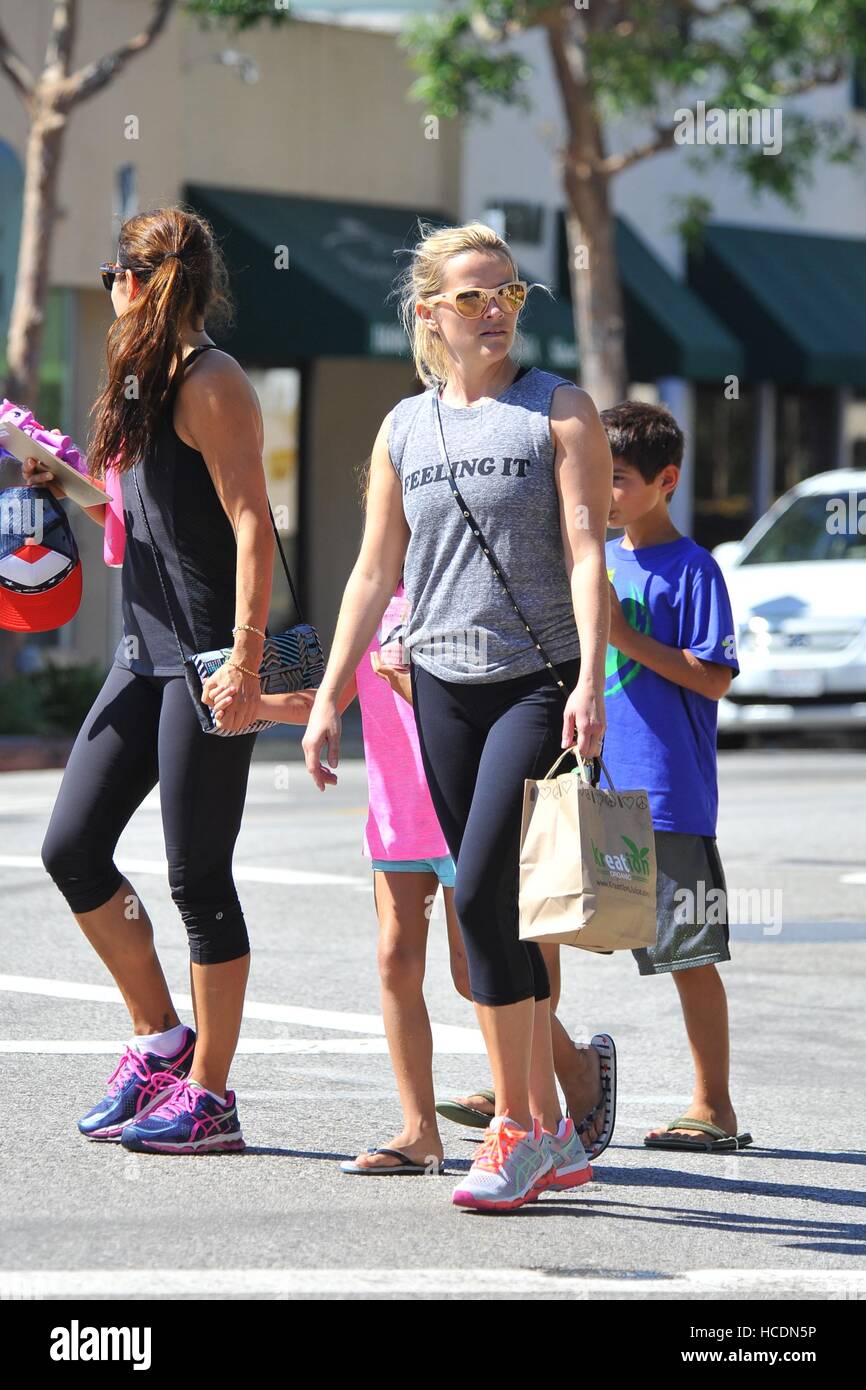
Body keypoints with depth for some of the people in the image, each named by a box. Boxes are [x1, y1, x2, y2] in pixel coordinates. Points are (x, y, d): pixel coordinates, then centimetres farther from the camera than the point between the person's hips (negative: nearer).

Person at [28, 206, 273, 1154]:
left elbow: (251, 524, -18)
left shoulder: (210, 383, -11)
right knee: (71, 847, 7)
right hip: (146, 652, 9)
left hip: (207, 659, -9)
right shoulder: (149, 384, 16)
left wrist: (246, 658, -24)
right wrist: (63, 483, 16)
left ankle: (208, 1094, 5)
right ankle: (159, 1040, 19)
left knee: (197, 878, -4)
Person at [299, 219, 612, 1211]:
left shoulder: (560, 410, -1)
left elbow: (587, 553, -8)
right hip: (441, 686, 5)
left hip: (540, 683, -5)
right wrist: (328, 699, 9)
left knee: (482, 897, -15)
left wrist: (591, 681, -20)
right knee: (498, 916, 6)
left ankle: (516, 1128, -6)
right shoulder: (405, 429, 11)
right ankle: (553, 1136, 14)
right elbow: (375, 572, 14)